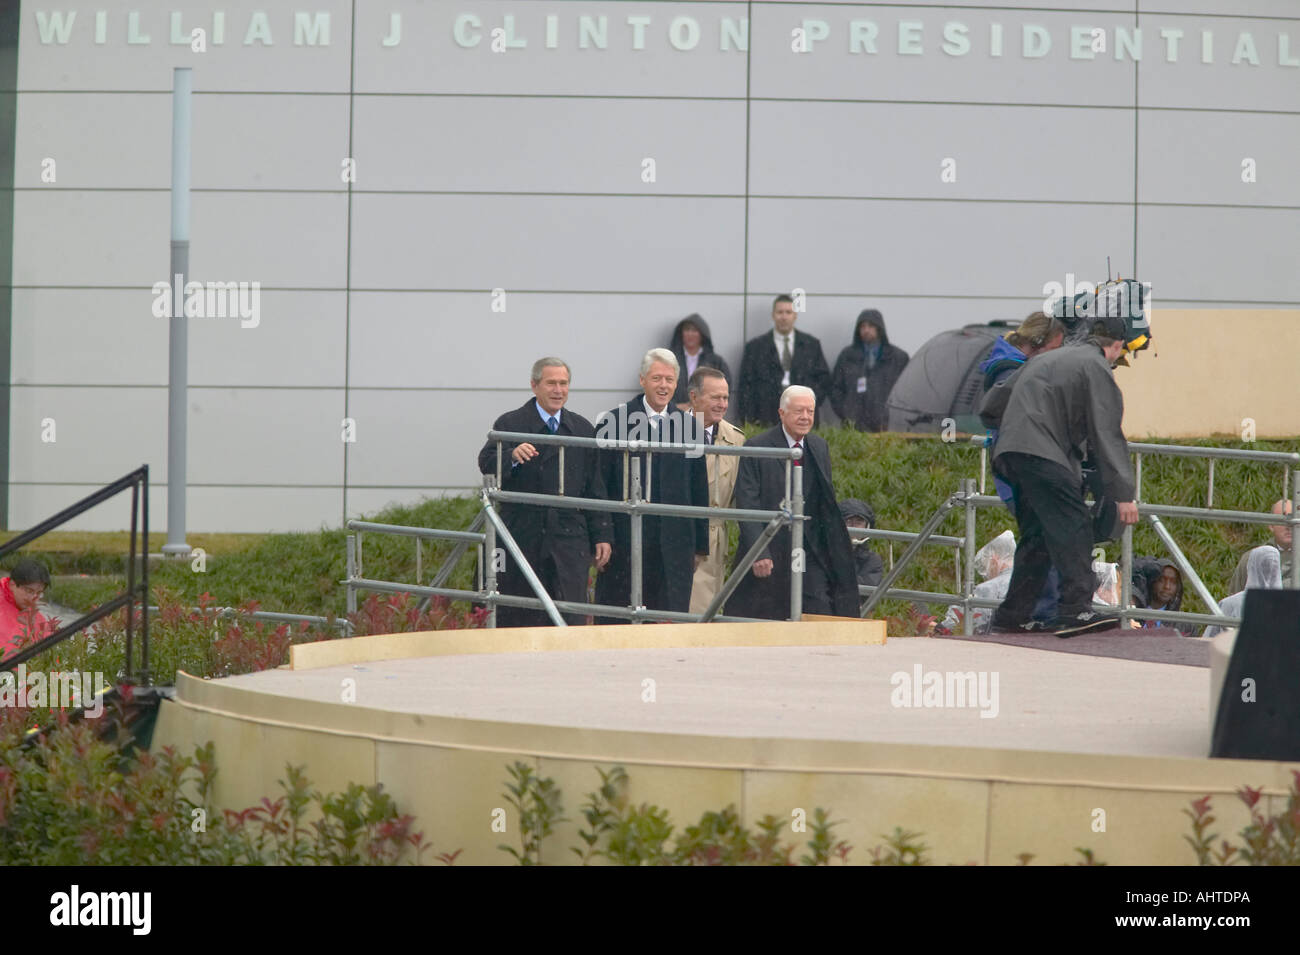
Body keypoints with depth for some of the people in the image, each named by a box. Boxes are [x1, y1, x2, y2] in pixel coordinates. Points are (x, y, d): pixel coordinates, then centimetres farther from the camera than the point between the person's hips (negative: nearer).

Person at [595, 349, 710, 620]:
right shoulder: (614, 422, 0)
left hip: (674, 545, 2)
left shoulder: (689, 426, 8)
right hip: (623, 543, -2)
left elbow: (699, 491, 11)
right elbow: (598, 484, 0)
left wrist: (701, 546, 9)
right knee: (615, 622, 2)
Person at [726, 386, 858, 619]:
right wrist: (759, 553, -18)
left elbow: (827, 505, 16)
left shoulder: (820, 448, 11)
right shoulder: (756, 449, -6)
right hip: (769, 553, -4)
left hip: (811, 554, 4)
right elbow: (747, 506, -10)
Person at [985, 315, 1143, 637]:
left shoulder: (1054, 358, 29)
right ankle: (1076, 610, -24)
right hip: (1039, 451, -9)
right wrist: (1123, 493, -6)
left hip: (1009, 450, 9)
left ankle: (1014, 614, 14)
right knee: (1073, 524, -14)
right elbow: (1106, 435, -6)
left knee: (1038, 534, 14)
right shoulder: (1097, 368, 1)